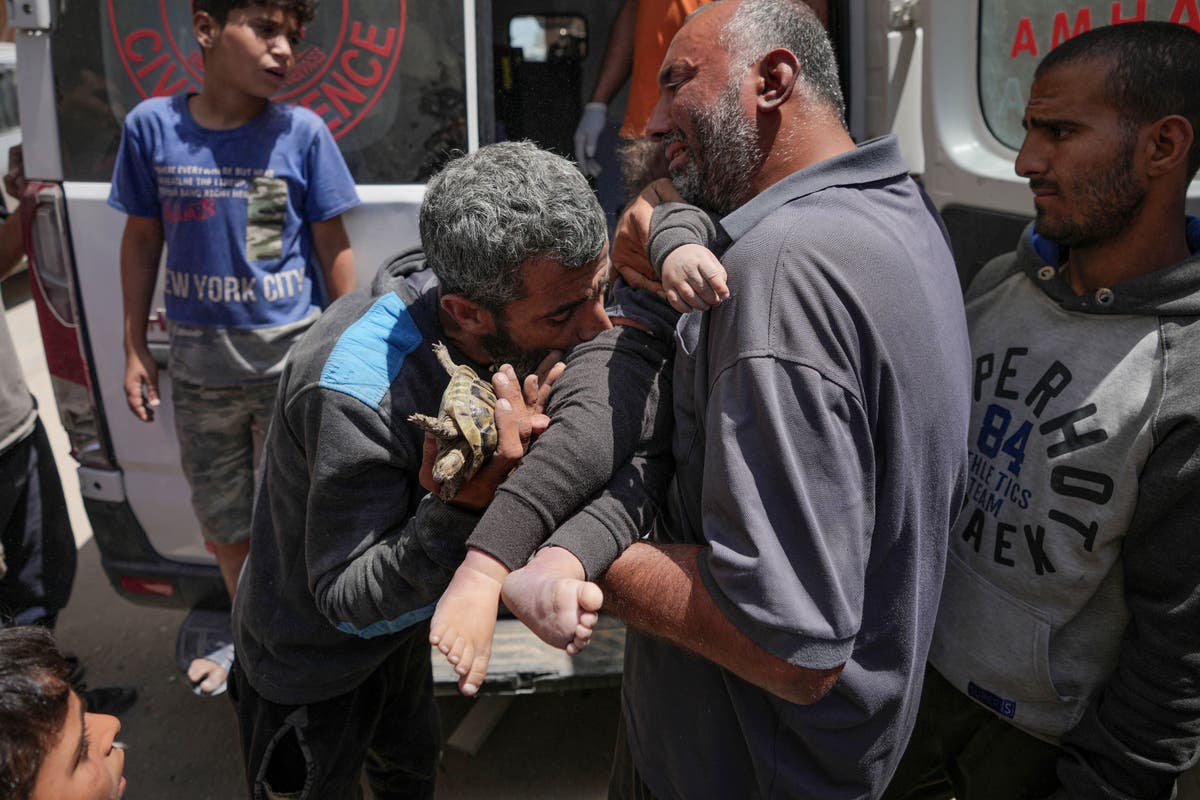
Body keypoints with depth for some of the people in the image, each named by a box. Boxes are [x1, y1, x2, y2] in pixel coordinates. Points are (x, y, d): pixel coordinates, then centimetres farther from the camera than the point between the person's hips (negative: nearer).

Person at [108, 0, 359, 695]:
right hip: (199, 365, 3)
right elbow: (143, 238, 5)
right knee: (220, 518, 19)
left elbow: (333, 246, -2)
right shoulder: (152, 125, -4)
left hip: (291, 359, -2)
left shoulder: (302, 132, -9)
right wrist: (135, 348, 6)